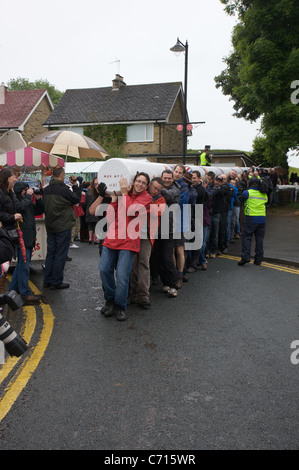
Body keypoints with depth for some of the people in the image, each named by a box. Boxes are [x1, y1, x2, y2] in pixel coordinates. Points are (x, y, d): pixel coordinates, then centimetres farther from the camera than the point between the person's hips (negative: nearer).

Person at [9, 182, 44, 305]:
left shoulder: (28, 200, 18)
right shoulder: (15, 199, -7)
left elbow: (39, 211, 17)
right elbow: (21, 206, -26)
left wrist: (38, 199, 4)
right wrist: (28, 196, -13)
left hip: (29, 237, 9)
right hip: (22, 237, -9)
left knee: (22, 264, 16)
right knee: (24, 265, -9)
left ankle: (14, 288, 28)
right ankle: (25, 294, -6)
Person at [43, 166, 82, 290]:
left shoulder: (45, 190, 4)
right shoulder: (64, 190, -17)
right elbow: (77, 199, -3)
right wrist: (75, 185, 6)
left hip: (50, 227, 7)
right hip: (63, 227, -7)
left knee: (50, 254, 14)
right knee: (60, 255, 2)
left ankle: (47, 280, 21)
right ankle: (56, 282, 8)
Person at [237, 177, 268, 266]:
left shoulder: (247, 192, -5)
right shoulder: (264, 194, 10)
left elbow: (241, 201, 9)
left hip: (251, 218, -4)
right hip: (262, 218, 5)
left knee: (246, 236, 0)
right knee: (259, 238, 8)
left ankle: (245, 257, -11)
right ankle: (258, 259, 13)